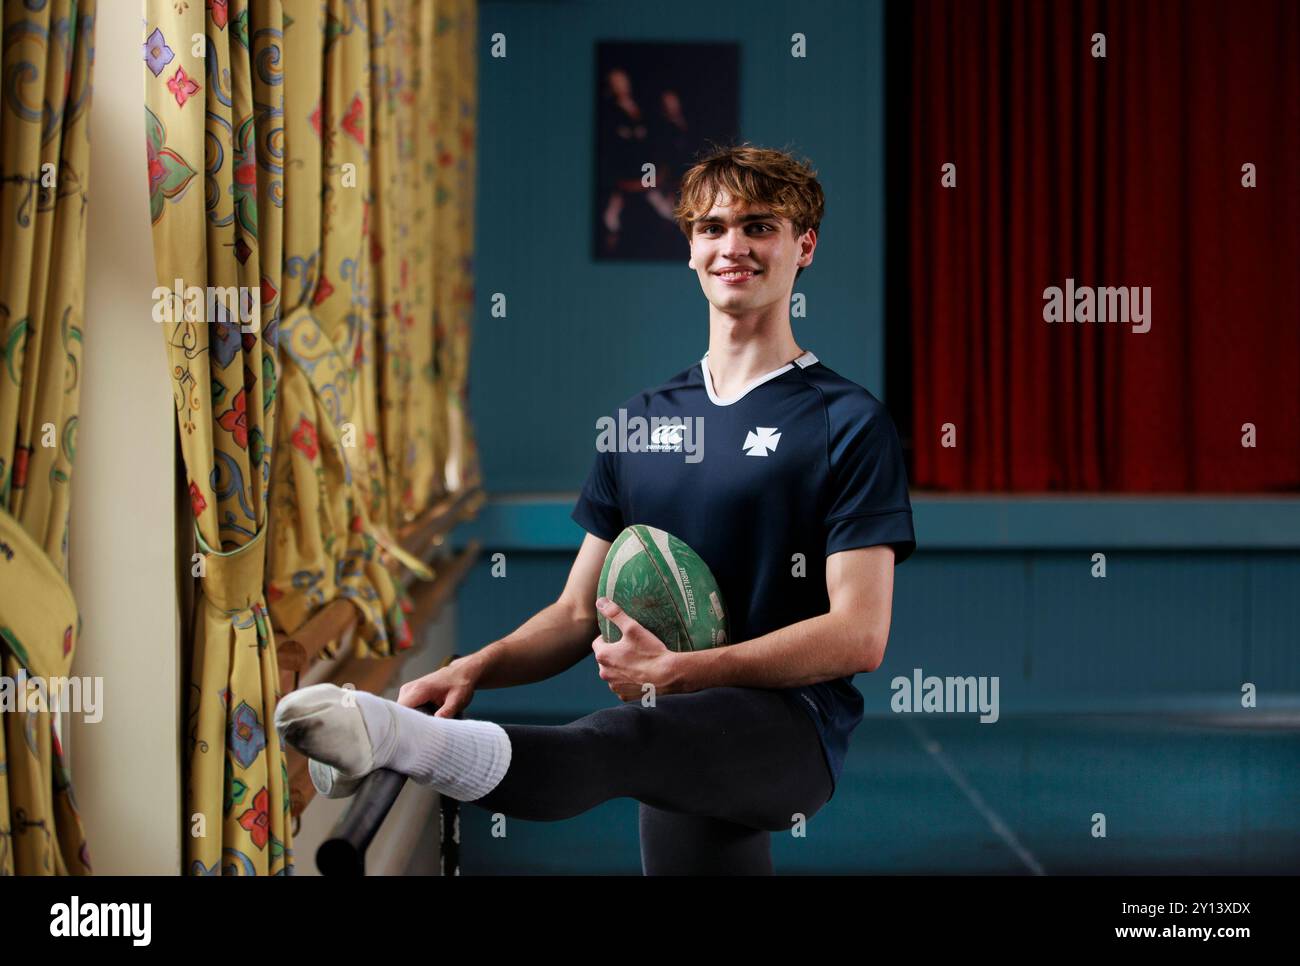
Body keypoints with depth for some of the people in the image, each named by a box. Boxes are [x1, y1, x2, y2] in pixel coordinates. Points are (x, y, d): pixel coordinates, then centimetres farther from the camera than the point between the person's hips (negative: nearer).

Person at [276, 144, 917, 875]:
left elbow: (859, 635, -11)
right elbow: (579, 611, 17)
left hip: (790, 728, -7)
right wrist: (478, 667, -4)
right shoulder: (642, 419, 18)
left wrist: (678, 671, -20)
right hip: (680, 737, 7)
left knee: (611, 745, -36)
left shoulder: (851, 422, -2)